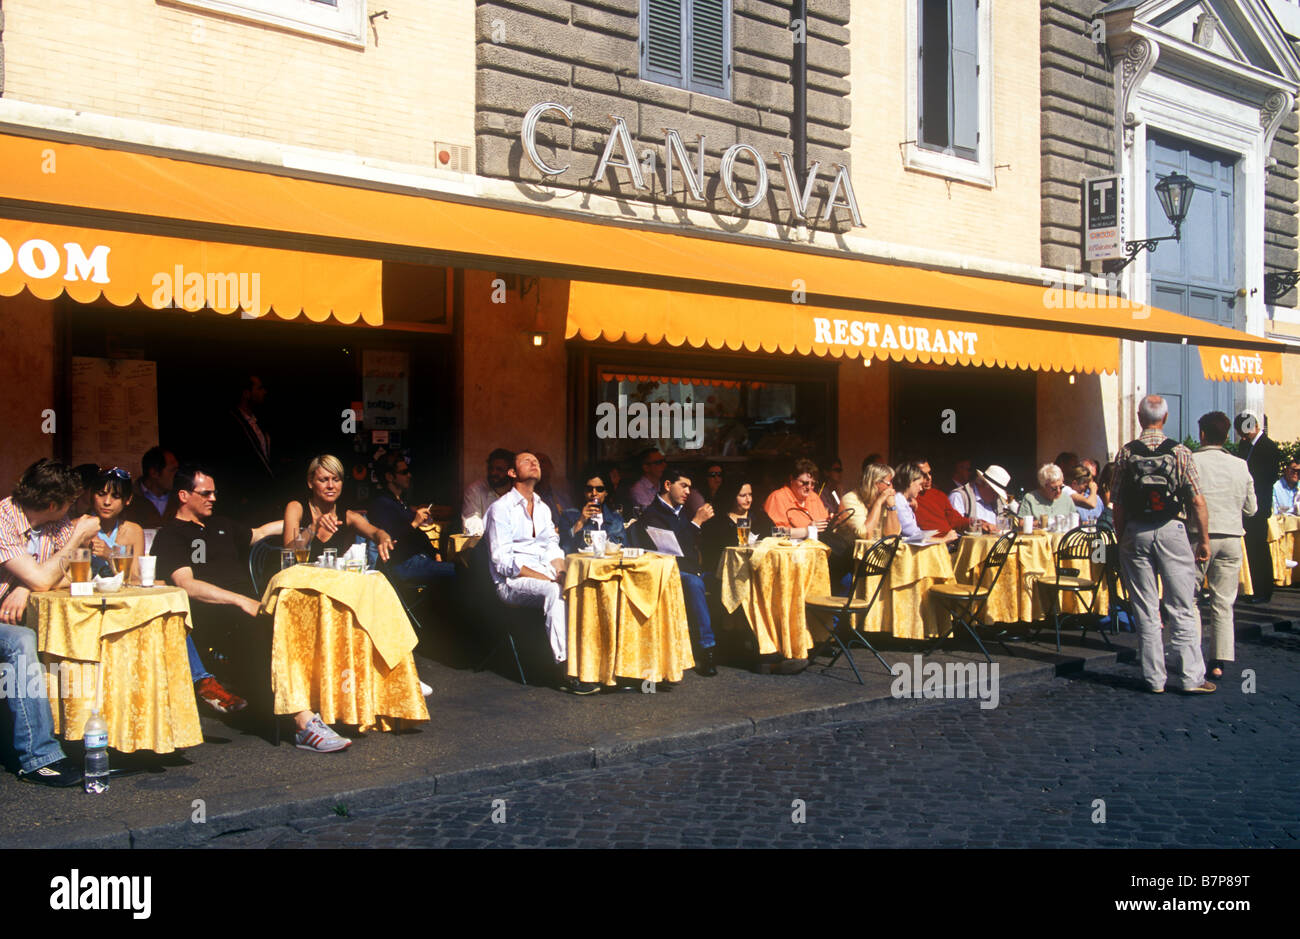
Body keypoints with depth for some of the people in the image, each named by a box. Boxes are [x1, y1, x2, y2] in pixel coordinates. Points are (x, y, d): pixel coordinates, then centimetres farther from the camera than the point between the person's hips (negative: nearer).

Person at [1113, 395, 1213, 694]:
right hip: (1171, 532, -1)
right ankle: (1190, 677, 5)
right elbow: (1197, 502, -6)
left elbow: (1118, 504, 1)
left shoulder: (1125, 453, -1)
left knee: (1145, 610, 6)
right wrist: (1204, 540, 2)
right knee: (1182, 608, 4)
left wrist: (1122, 540, 11)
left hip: (1136, 532, 2)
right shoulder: (1180, 452, -5)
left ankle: (1155, 678, 10)